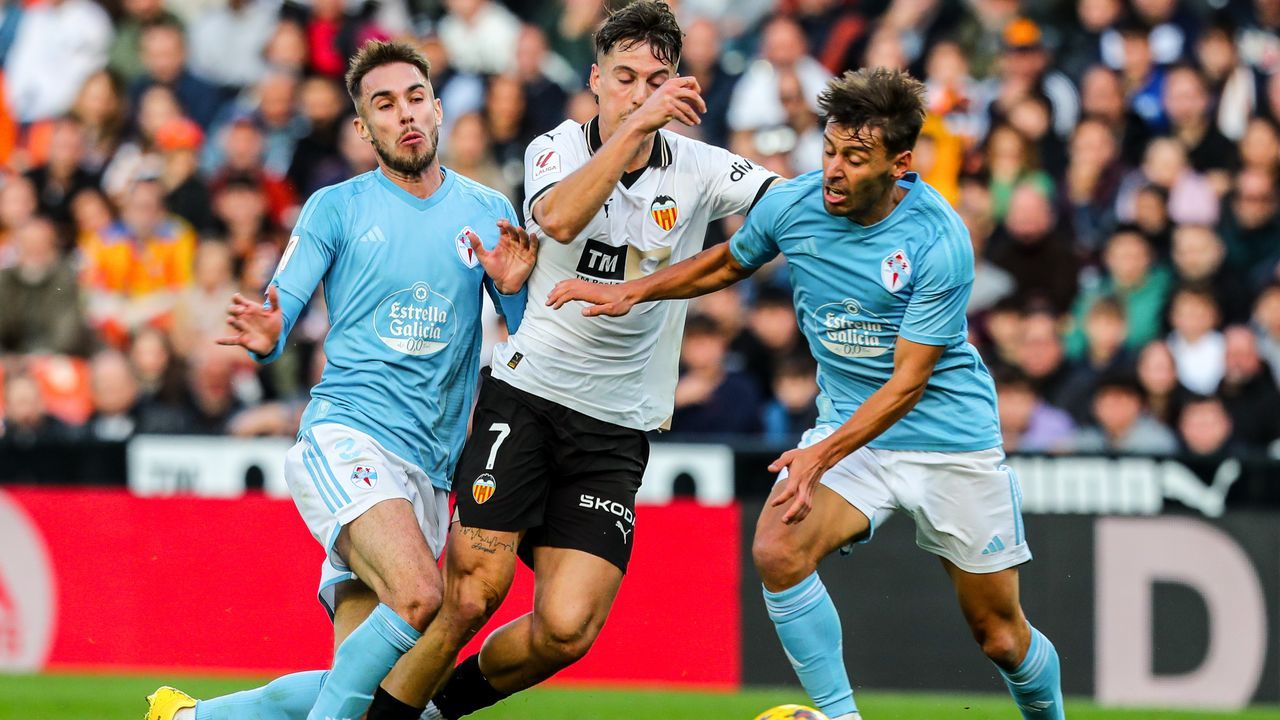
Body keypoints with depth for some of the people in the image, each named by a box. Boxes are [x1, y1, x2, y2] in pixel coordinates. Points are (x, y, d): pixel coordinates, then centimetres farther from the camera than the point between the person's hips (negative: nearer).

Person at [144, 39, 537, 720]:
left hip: (427, 472, 5)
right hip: (345, 438, -5)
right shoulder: (337, 208, 4)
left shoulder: (487, 213, 12)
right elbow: (278, 317, 1)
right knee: (418, 596, -31)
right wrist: (266, 336, -23)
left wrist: (513, 289, -10)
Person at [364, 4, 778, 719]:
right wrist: (635, 126, -31)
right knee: (473, 594, -16)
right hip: (526, 397, -2)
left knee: (567, 629, -10)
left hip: (618, 430, 2)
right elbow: (558, 218, -24)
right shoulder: (558, 148, -2)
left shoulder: (699, 170, 2)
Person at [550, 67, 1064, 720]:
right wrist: (631, 292, 4)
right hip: (849, 429, 3)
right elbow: (729, 262, 15)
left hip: (950, 438, -3)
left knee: (1001, 637, 3)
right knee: (777, 550, -26)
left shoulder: (939, 242, -22)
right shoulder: (790, 206, -10)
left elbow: (909, 381, -22)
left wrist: (824, 455, -33)